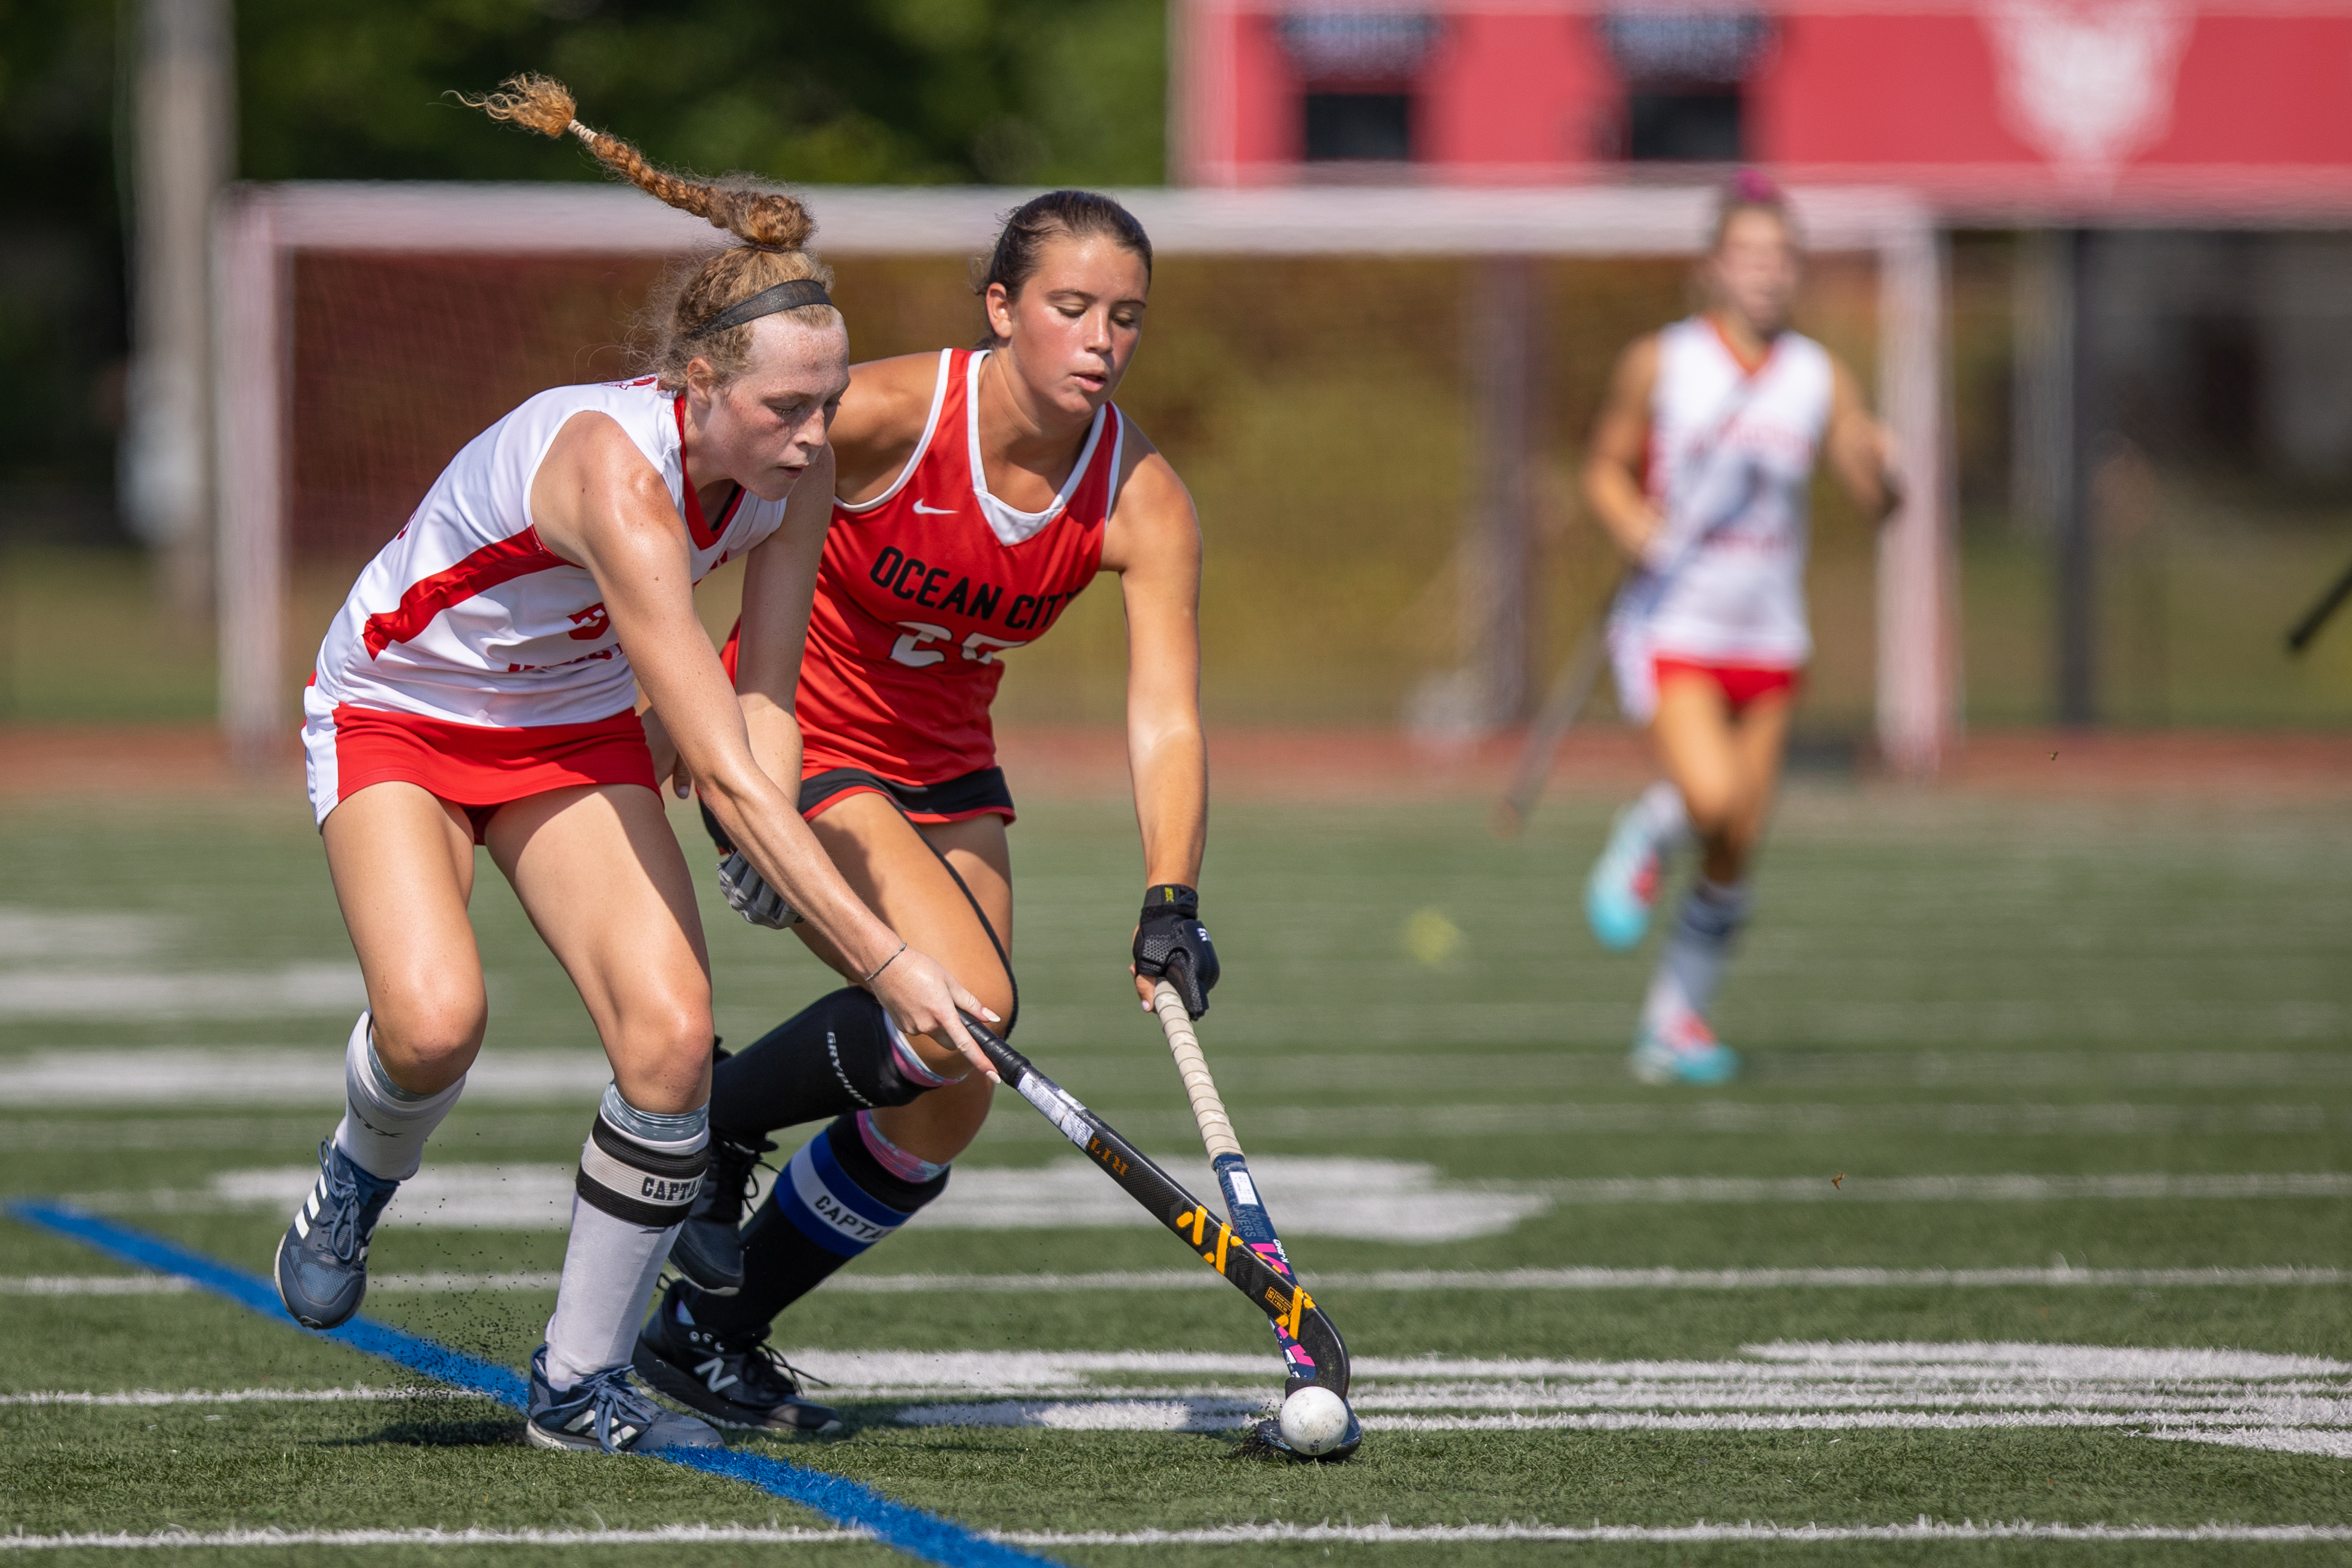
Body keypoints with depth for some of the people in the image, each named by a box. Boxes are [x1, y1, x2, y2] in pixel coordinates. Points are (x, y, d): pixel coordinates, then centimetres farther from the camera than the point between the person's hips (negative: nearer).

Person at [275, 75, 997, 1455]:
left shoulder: (793, 473, -16)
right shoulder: (615, 470, -37)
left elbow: (758, 715, -3)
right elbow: (726, 775, -40)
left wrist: (775, 853, -22)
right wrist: (884, 959, -41)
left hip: (577, 732, 6)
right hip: (397, 718, -6)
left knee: (672, 1036, -16)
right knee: (435, 1020, -30)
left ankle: (581, 1385, 0)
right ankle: (362, 1177, 7)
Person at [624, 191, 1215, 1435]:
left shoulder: (1142, 503, -14)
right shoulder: (888, 414, -25)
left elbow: (1165, 723, -21)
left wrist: (1169, 905, -37)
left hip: (948, 776, 6)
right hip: (797, 753, -6)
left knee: (944, 1115, 2)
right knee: (968, 1006, -26)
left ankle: (705, 1332, 20)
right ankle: (709, 1127, -2)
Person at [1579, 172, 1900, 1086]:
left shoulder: (1822, 380, 1)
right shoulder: (1659, 364, -4)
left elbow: (1875, 504, -1)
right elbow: (1606, 469, 7)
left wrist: (1880, 471, -24)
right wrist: (1638, 528, -13)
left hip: (1768, 635, 3)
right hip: (1671, 626, -3)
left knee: (1735, 853, 4)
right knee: (1709, 797, -26)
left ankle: (1677, 1021, 20)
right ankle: (1643, 842, 10)